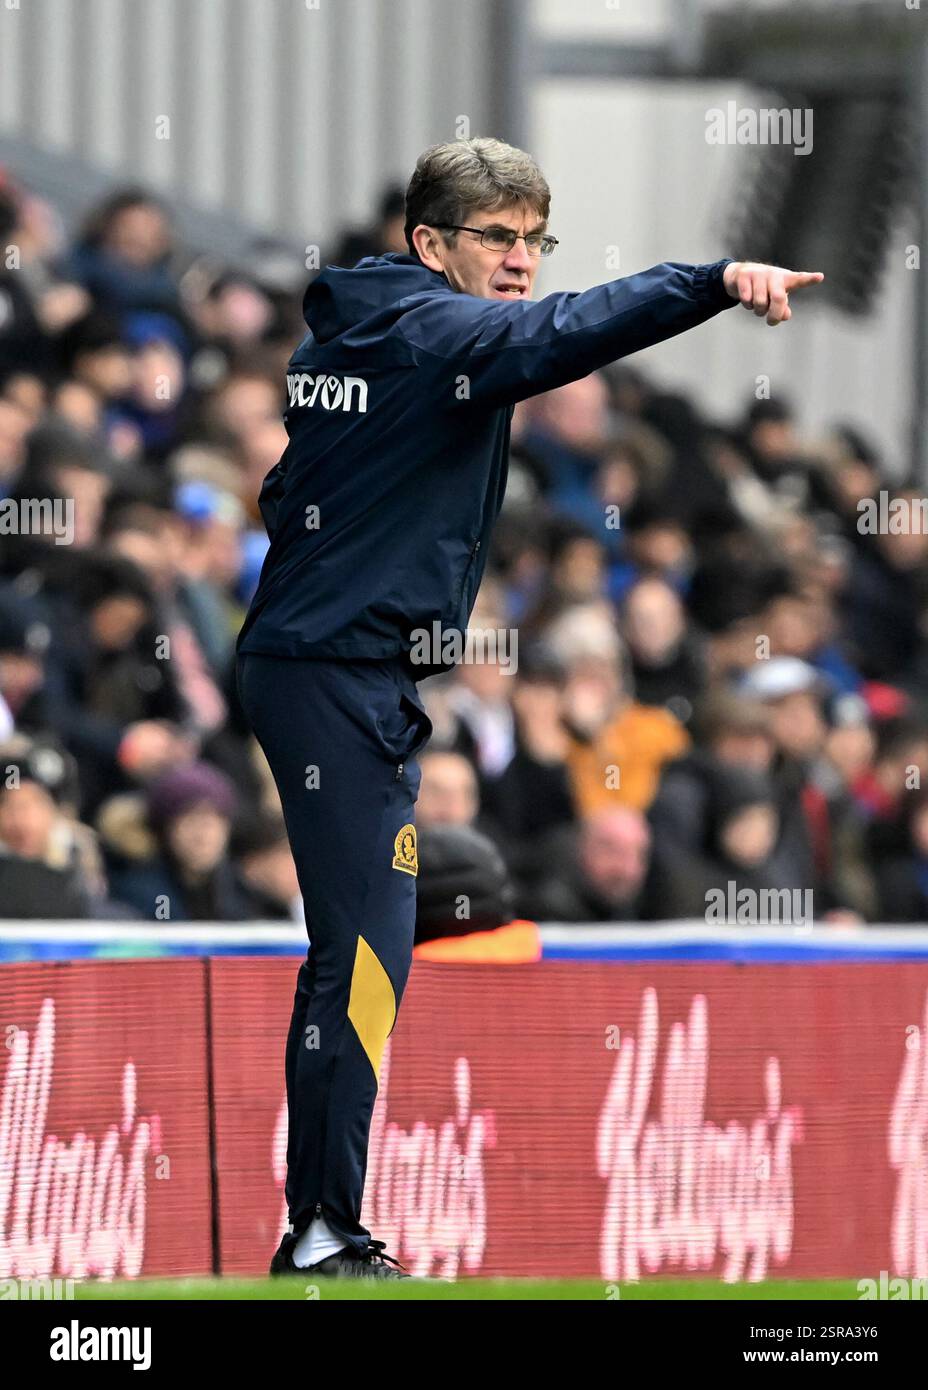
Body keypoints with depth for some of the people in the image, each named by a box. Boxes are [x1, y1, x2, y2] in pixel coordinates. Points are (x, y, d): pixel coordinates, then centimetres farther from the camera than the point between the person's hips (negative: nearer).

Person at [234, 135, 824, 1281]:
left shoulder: (339, 340, 17)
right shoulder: (431, 331, -12)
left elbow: (286, 495, 25)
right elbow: (558, 336, -30)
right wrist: (716, 284, -40)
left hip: (303, 659, 10)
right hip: (340, 678, -10)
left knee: (353, 950, 13)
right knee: (365, 954, -13)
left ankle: (317, 1221, 17)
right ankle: (325, 1238, -15)